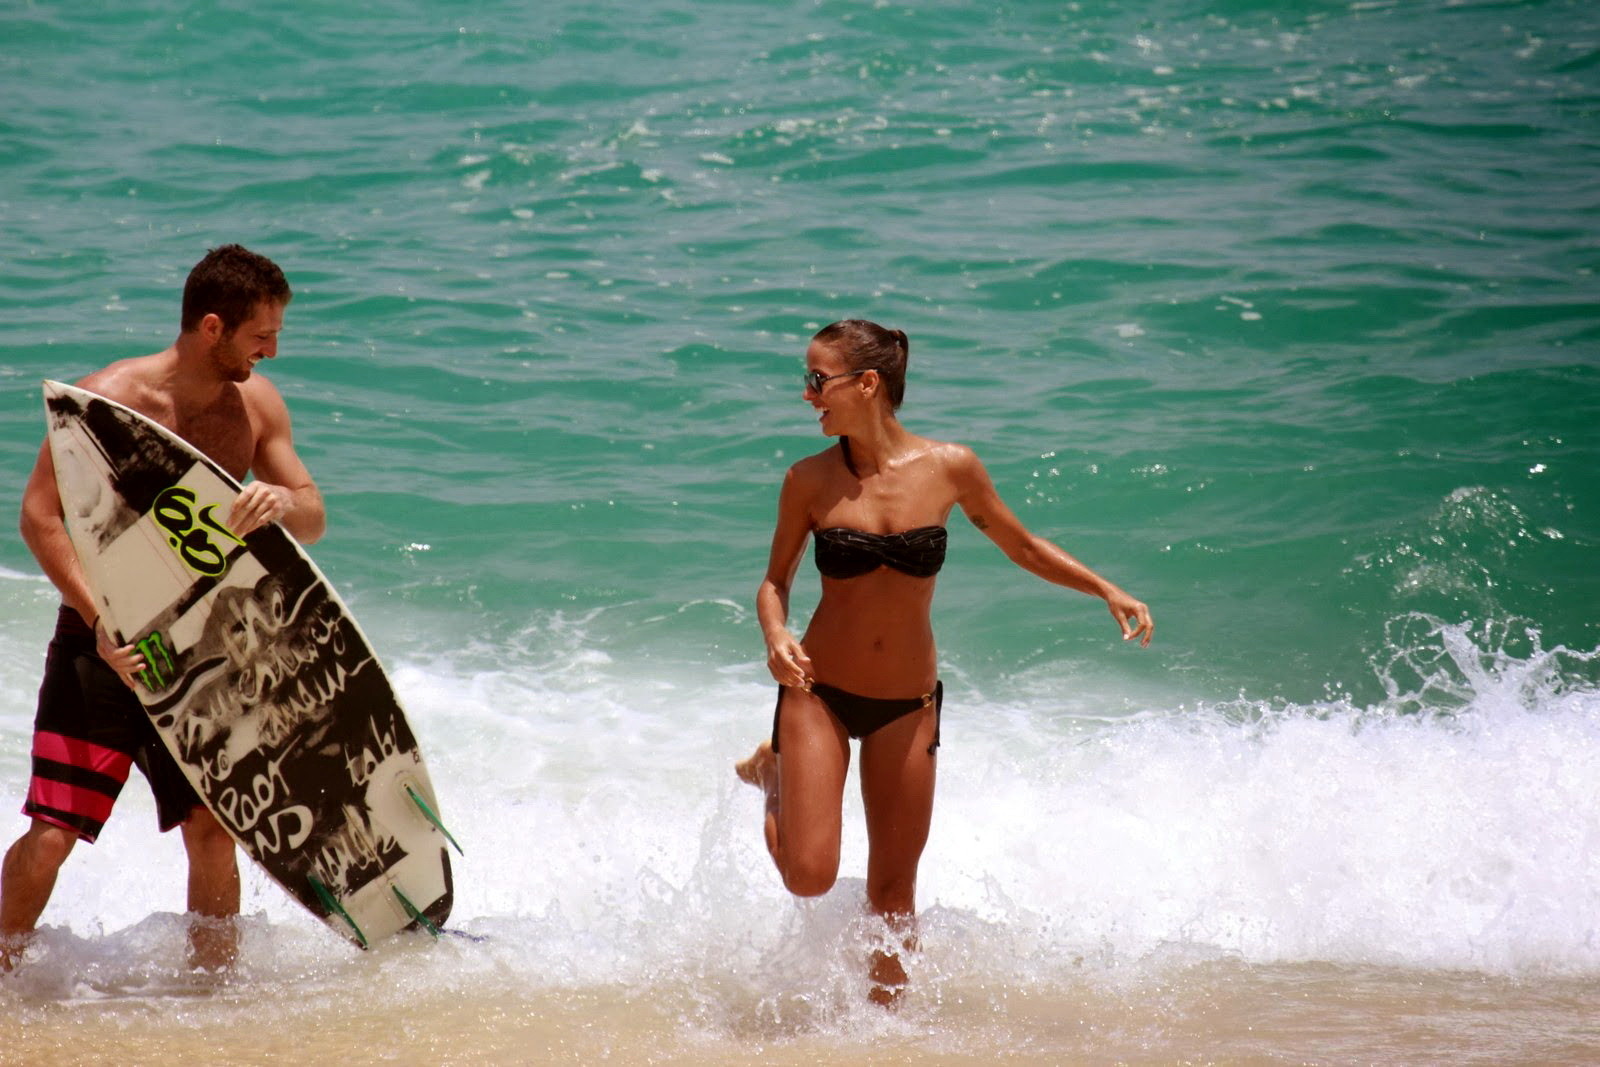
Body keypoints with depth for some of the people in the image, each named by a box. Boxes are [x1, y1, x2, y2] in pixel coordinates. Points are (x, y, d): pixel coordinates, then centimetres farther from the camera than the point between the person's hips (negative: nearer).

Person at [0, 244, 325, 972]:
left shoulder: (255, 404, 1)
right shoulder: (107, 399, -15)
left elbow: (313, 518, 2)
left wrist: (280, 503, -24)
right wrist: (100, 621, -26)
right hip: (102, 642, -4)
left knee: (212, 827, 2)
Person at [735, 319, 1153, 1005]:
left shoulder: (949, 468, -7)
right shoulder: (810, 481, -8)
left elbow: (1023, 548, 8)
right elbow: (775, 581, 4)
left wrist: (1108, 592, 0)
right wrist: (775, 636, -18)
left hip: (908, 705, 1)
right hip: (818, 692, -1)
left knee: (894, 886, 8)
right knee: (809, 875, -9)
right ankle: (776, 773, 20)